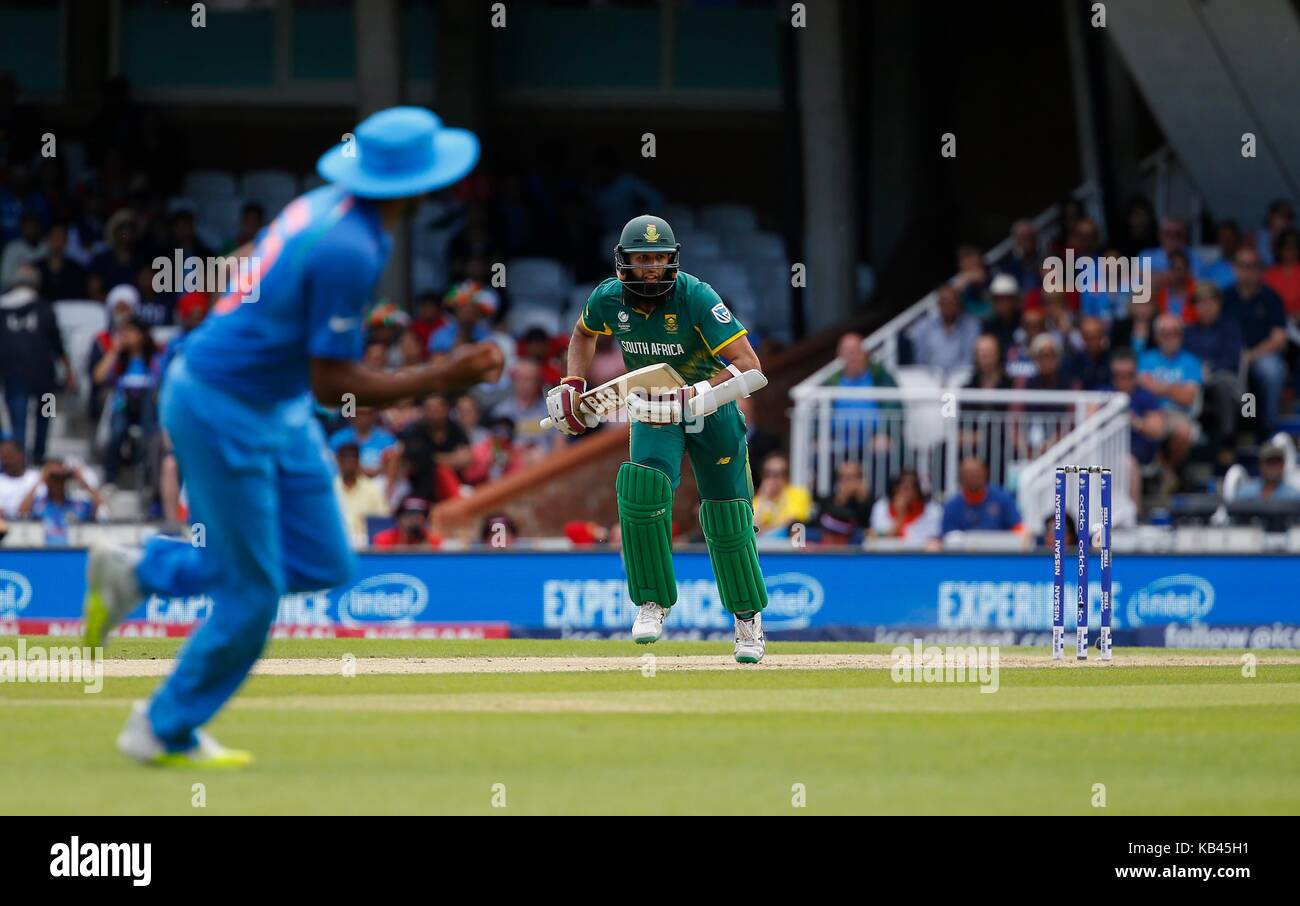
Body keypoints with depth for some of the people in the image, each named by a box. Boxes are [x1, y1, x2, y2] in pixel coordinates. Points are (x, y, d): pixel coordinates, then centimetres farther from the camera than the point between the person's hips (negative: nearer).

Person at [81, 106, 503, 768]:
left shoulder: (326, 204, 0)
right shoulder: (350, 250, -27)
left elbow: (244, 264, 16)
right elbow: (331, 384, -24)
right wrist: (441, 379, -22)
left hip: (280, 411, 9)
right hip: (223, 410, -9)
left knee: (323, 564, 12)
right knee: (252, 592, 0)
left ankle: (140, 571, 21)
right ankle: (164, 732, 18)